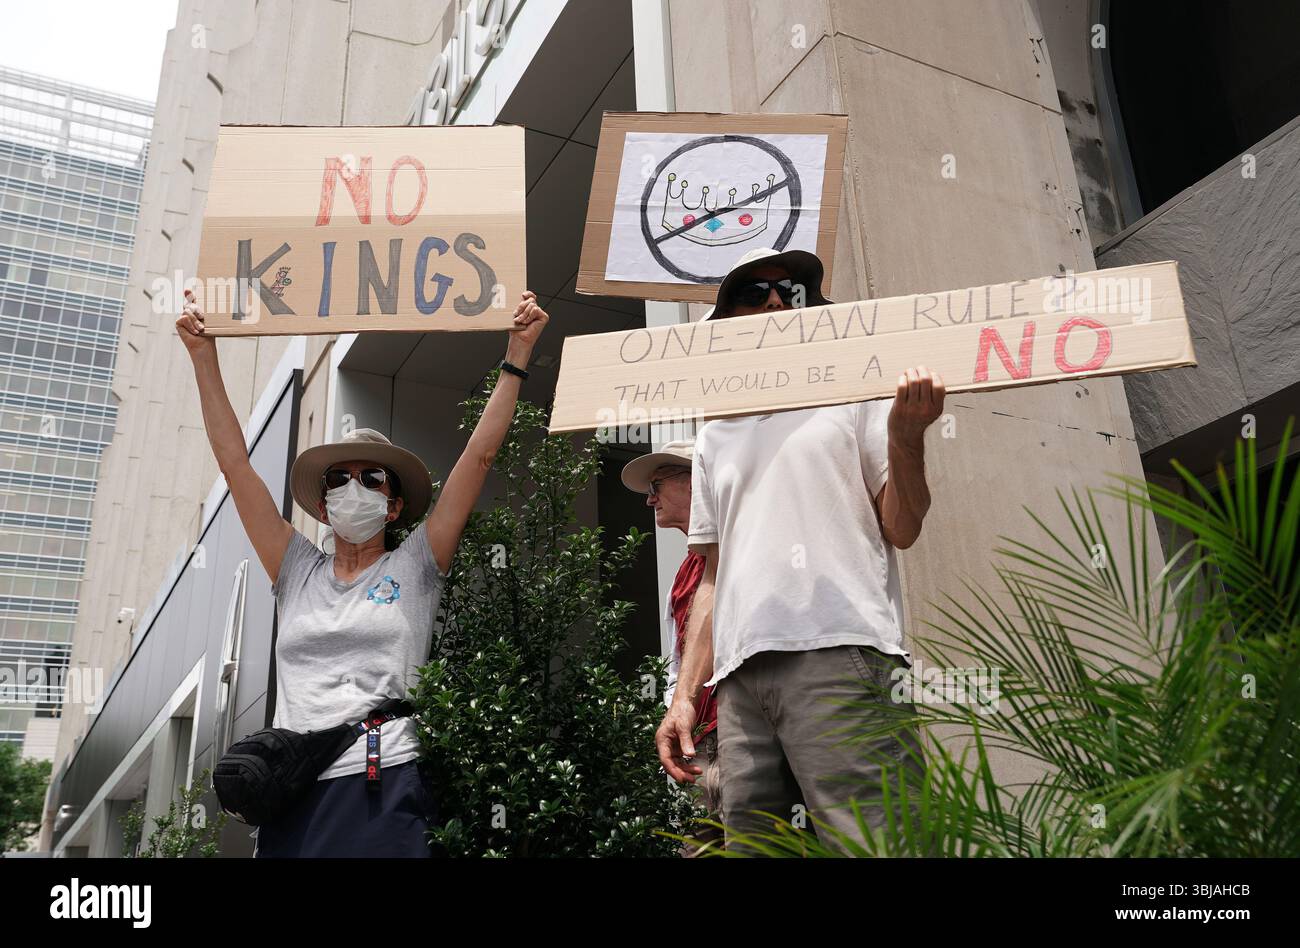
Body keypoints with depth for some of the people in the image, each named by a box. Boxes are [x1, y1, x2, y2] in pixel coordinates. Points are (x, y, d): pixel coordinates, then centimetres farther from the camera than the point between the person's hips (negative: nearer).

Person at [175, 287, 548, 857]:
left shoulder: (414, 568, 6)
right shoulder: (297, 573, 13)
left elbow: (479, 456, 1)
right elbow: (235, 463, 12)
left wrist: (516, 355, -1)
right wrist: (204, 356, 10)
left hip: (382, 793, -3)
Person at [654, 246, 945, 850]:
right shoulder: (716, 436, 26)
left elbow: (902, 530, 5)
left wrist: (906, 437, -12)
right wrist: (685, 695, 15)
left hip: (838, 650, -4)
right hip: (738, 675, 5)